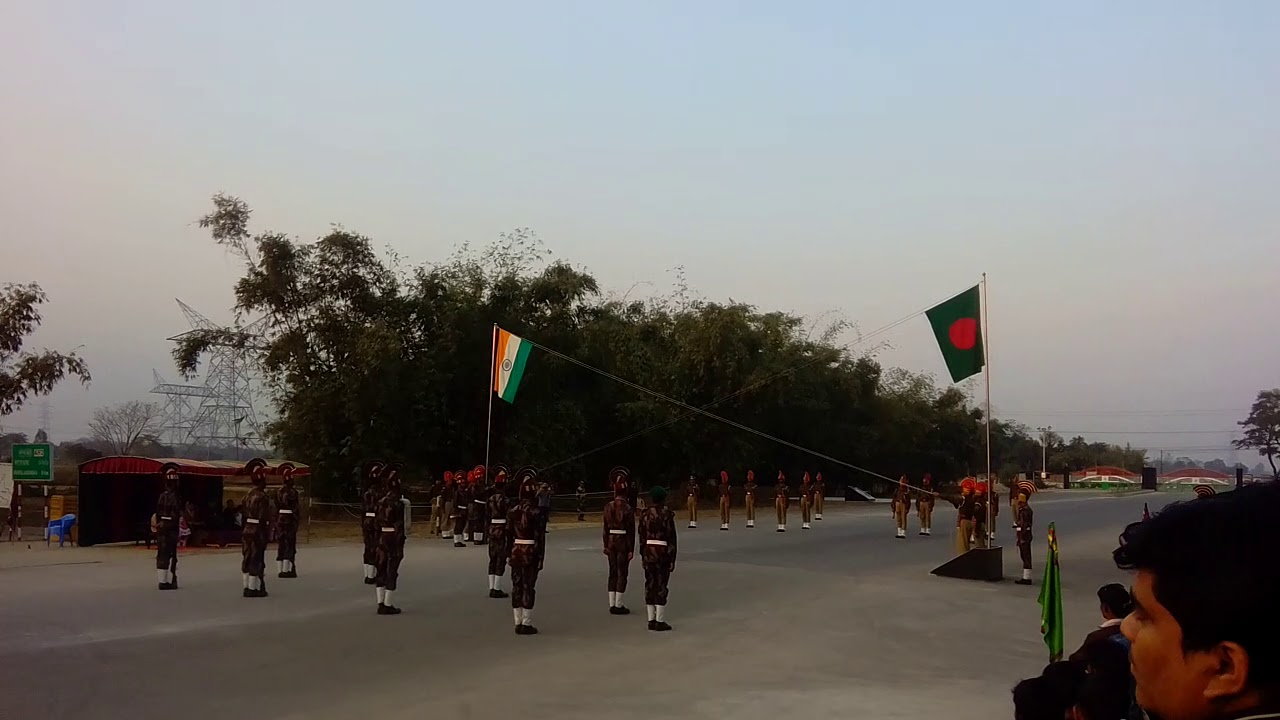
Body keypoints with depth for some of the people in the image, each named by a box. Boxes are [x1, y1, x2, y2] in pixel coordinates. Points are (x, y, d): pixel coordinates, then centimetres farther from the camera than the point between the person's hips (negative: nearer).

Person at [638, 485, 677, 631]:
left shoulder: (644, 514, 3)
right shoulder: (667, 514, -11)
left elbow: (642, 536, 8)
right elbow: (671, 538, -10)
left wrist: (643, 556, 15)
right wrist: (672, 559, -6)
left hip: (648, 550, 5)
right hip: (663, 552, -5)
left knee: (650, 585, 10)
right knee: (661, 586, 0)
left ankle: (651, 620, 14)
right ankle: (660, 622, 2)